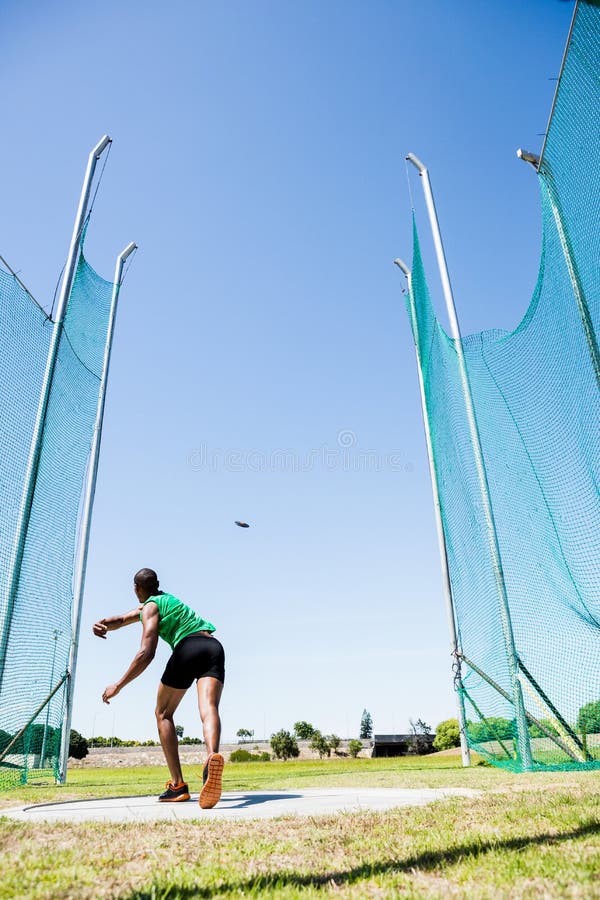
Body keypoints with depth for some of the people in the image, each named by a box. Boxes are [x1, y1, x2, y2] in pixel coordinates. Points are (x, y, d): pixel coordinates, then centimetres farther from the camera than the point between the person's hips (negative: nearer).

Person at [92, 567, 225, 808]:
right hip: (214, 647, 6)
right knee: (209, 708, -14)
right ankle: (212, 757, -46)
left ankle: (178, 785, 7)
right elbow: (122, 619, 35)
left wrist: (118, 686, 1)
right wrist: (103, 624, 14)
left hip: (188, 648, -6)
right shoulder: (164, 599, 32)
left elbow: (146, 653, -6)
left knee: (163, 714, 14)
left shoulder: (150, 607, 8)